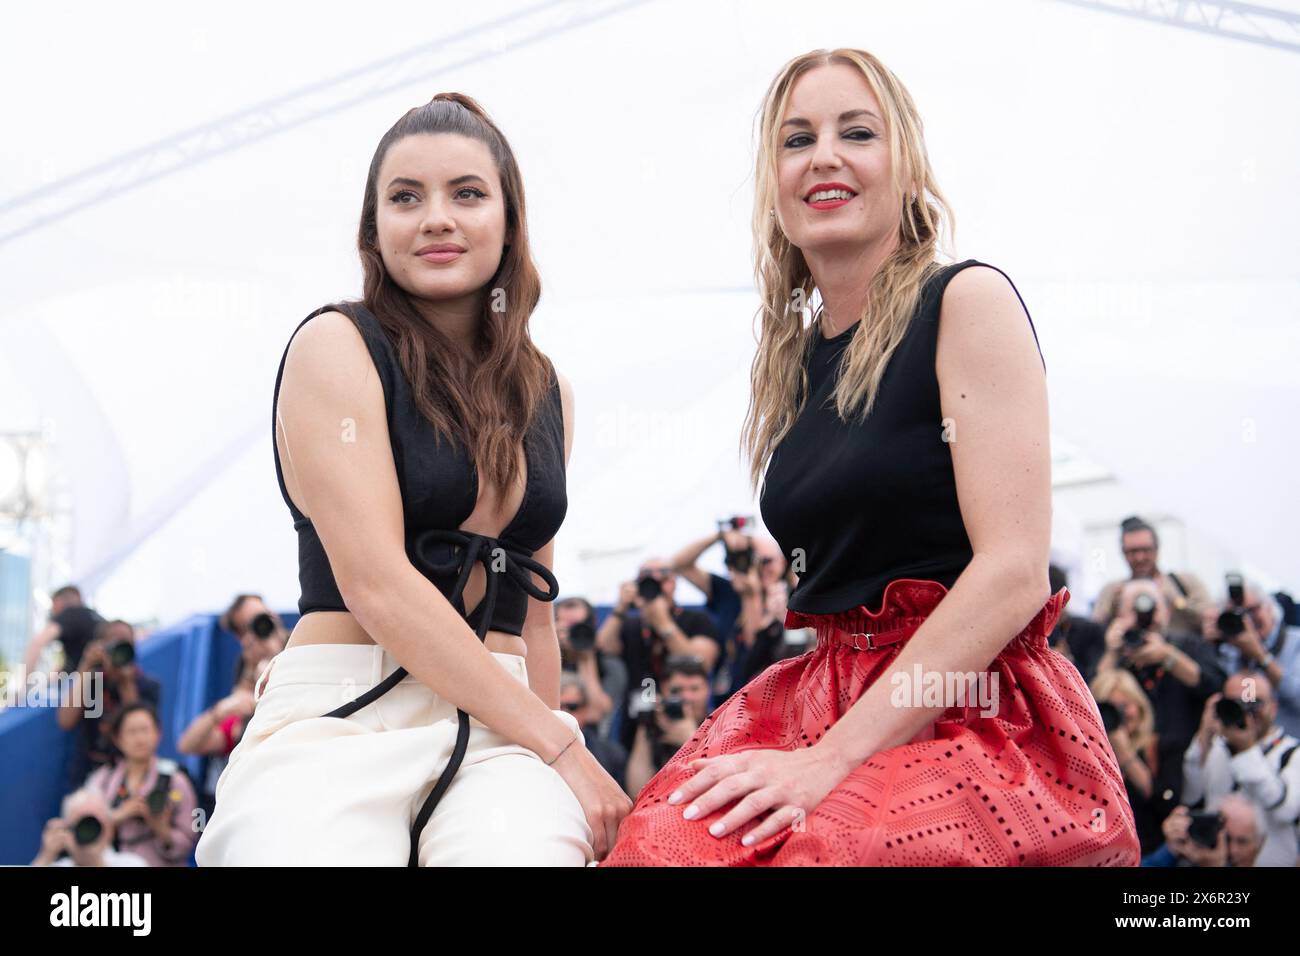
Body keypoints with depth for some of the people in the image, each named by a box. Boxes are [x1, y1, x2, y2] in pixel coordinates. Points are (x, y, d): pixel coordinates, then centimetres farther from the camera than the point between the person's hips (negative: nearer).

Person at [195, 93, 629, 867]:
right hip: (341, 717, -4)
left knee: (520, 848, -31)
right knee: (314, 848, -36)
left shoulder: (548, 394, 18)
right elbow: (374, 581, -10)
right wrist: (560, 745, -11)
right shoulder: (336, 346, 0)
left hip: (497, 731, 4)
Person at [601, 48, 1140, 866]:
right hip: (825, 701, 6)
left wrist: (834, 759, -17)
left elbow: (1015, 571, -13)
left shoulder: (967, 302, -4)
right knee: (660, 839, -21)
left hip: (977, 722, -6)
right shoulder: (792, 362, 15)